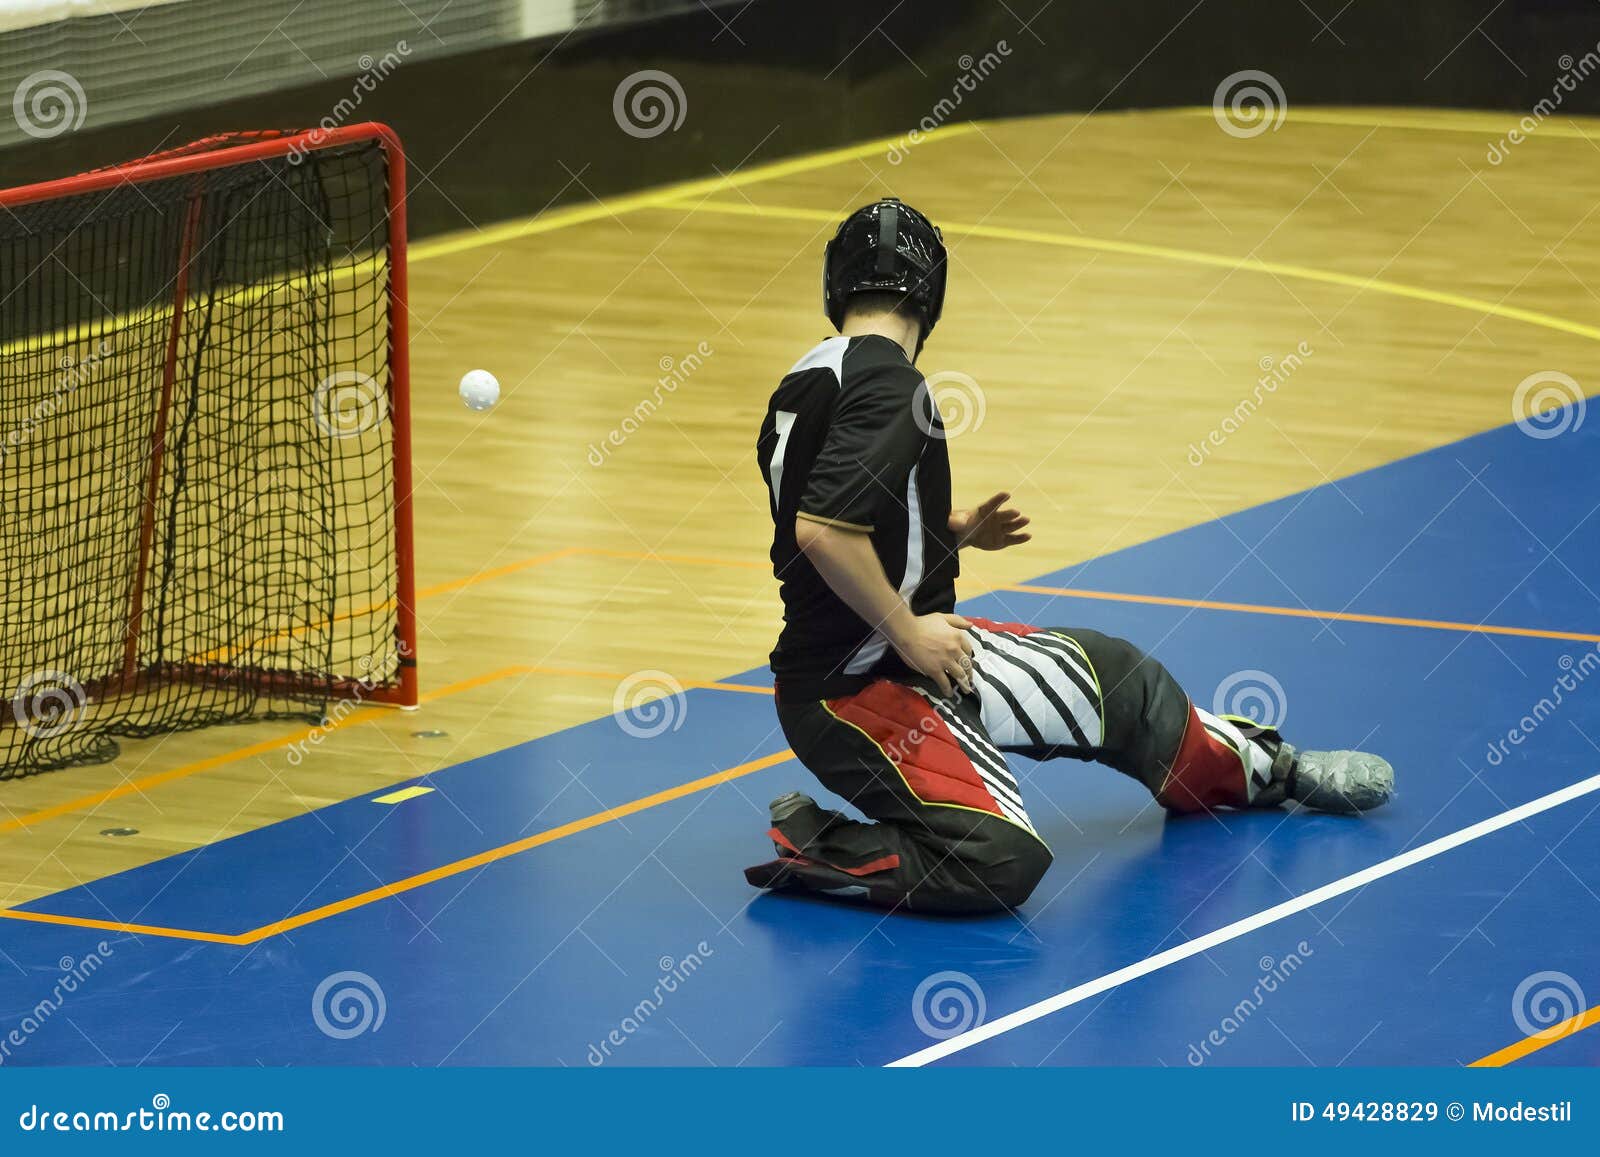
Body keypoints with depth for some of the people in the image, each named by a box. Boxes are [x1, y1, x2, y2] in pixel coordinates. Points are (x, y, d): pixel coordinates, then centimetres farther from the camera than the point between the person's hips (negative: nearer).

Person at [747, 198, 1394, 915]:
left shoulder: (811, 378, 9)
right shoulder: (887, 381, -21)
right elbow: (822, 531, -32)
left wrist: (952, 531, 15)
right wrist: (907, 632, -20)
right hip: (857, 693, -10)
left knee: (1106, 674, 22)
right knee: (1001, 859, -26)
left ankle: (1263, 770, 44)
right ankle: (812, 848, -7)